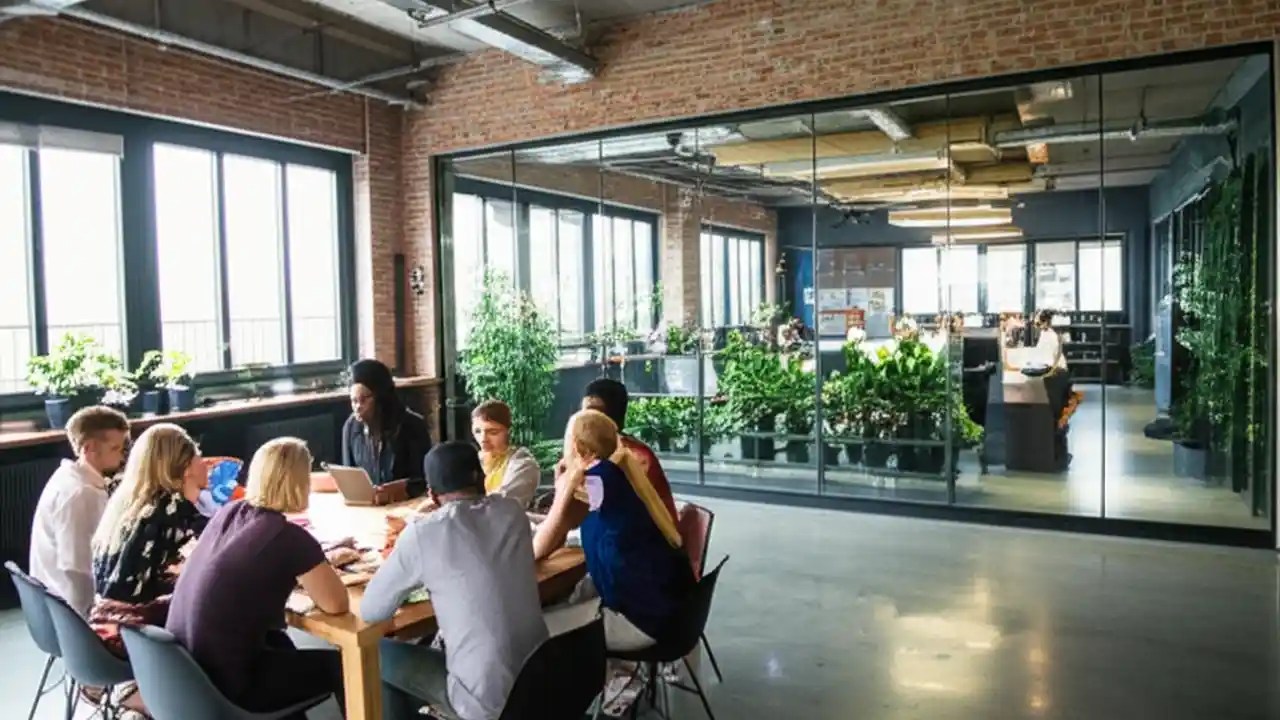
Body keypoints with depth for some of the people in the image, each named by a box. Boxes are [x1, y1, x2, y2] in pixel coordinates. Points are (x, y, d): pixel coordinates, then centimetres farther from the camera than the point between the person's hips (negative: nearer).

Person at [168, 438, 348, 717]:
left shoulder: (228, 512, 2)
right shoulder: (289, 537, -19)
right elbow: (337, 605, -12)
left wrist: (316, 563, 13)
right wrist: (319, 571, 5)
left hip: (182, 668, 8)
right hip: (221, 682, -7)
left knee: (278, 642, 31)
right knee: (338, 664, 9)